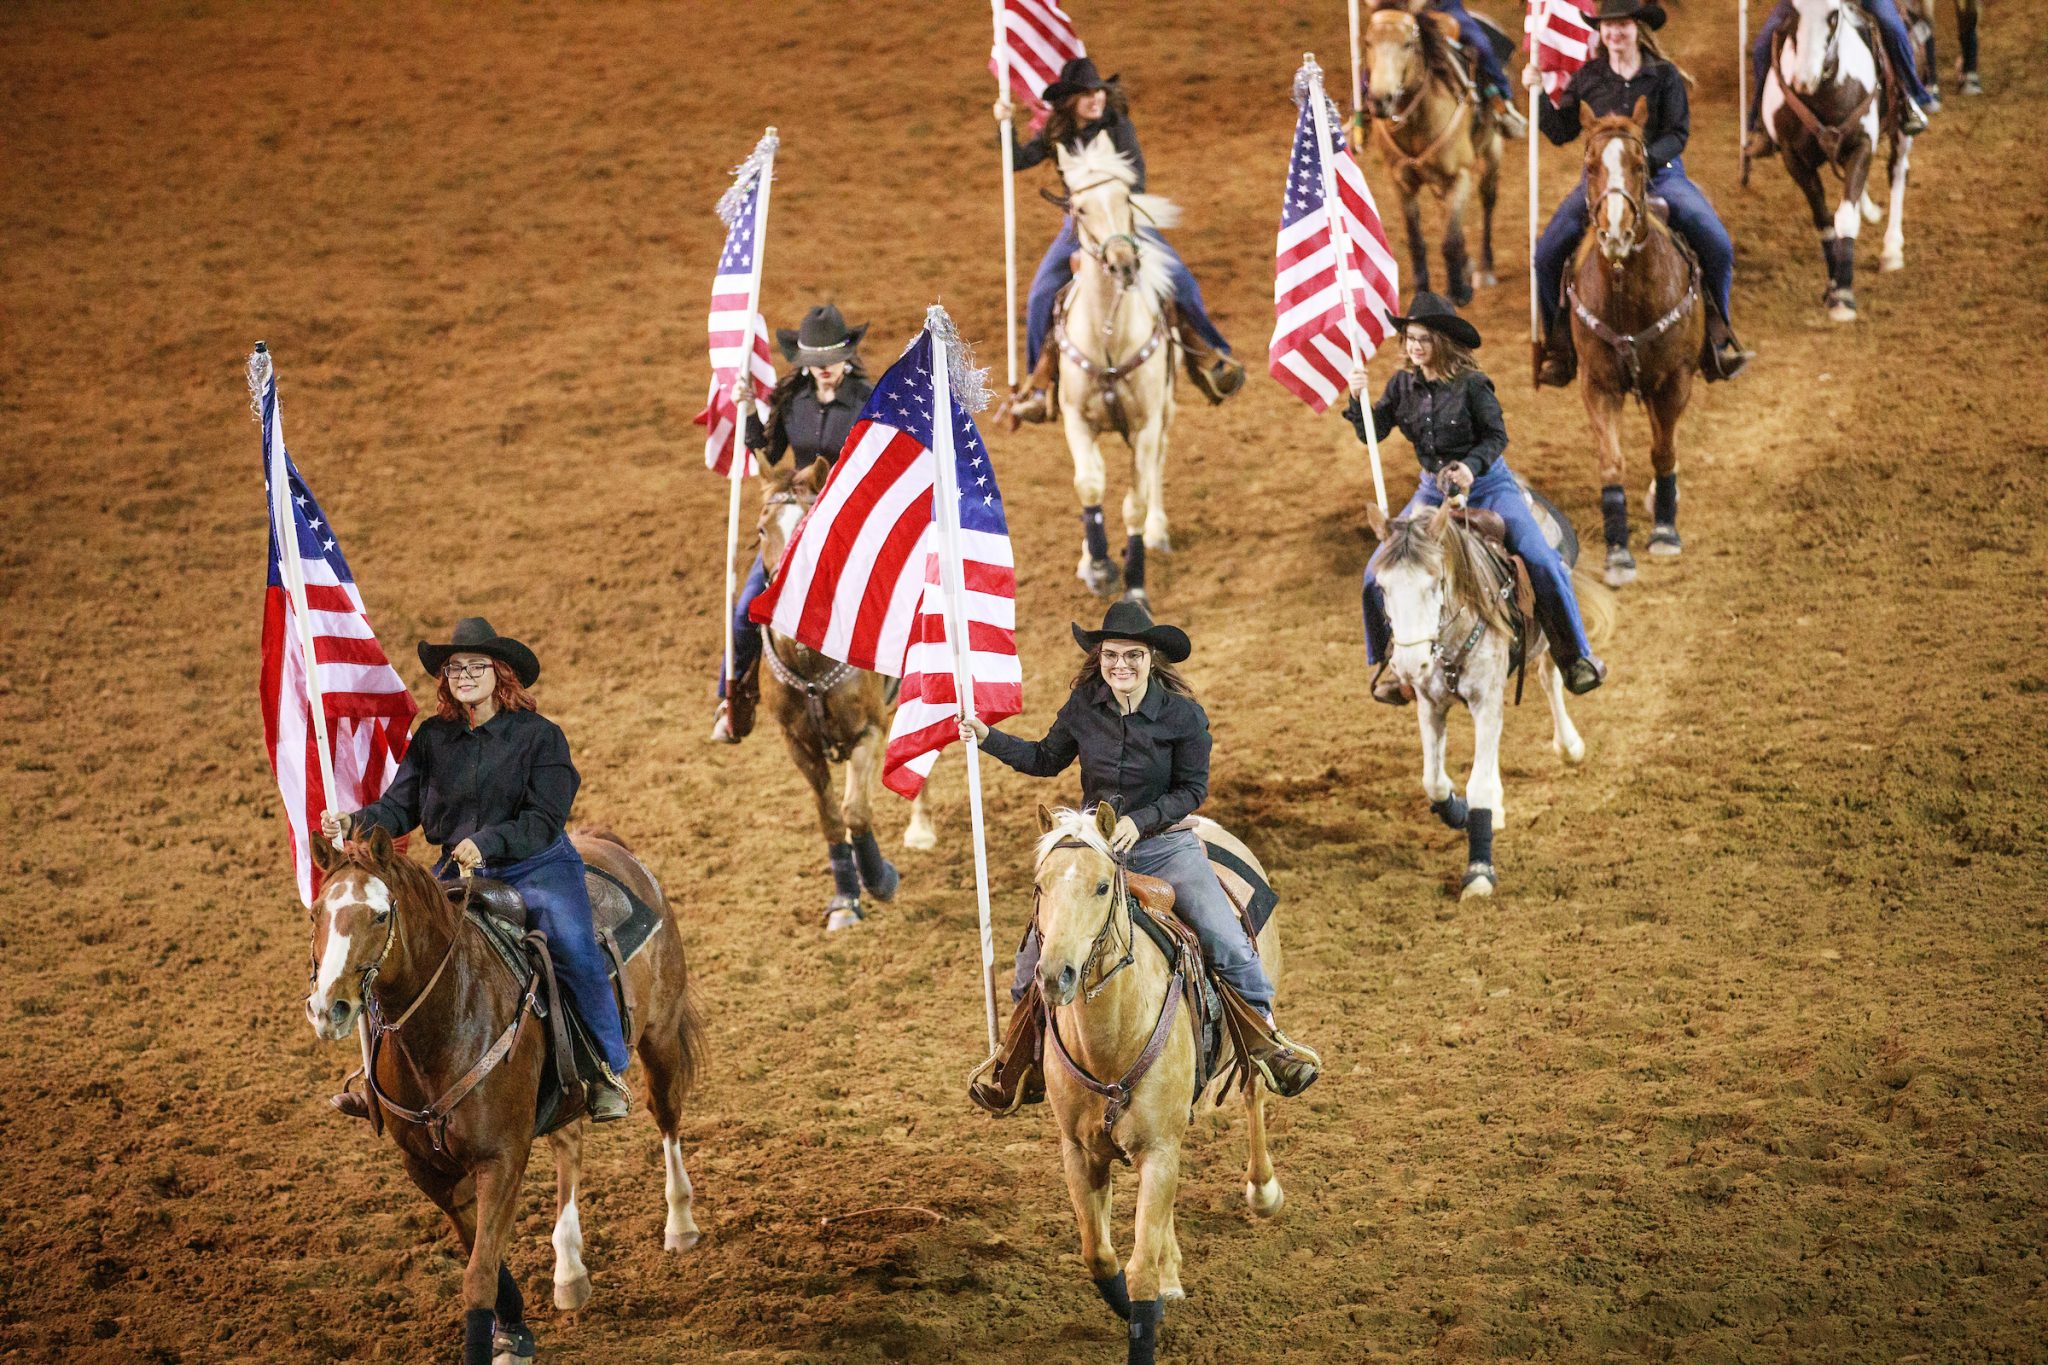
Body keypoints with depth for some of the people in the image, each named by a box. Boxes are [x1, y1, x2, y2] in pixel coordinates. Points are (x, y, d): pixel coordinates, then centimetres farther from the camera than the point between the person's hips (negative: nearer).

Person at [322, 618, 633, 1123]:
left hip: (537, 867, -4)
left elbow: (545, 817, -15)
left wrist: (488, 842, -29)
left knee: (574, 951, -26)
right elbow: (401, 806, 3)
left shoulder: (539, 735, -7)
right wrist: (354, 823, -16)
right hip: (458, 872, 4)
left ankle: (610, 1072, -11)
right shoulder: (433, 736, 5)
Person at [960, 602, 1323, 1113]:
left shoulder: (1183, 715, -12)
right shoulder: (1083, 705, -3)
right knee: (1037, 948, -2)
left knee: (1227, 941, -17)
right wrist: (988, 737, 2)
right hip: (1092, 848, 3)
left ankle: (1268, 1040, 4)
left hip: (1165, 846, -3)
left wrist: (1141, 820, -21)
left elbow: (1193, 789, -8)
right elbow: (1047, 760, 11)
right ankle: (1019, 1055, 22)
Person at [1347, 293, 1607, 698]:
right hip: (1434, 489, 4)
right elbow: (1372, 433, -1)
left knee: (1541, 561, -18)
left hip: (1488, 484, -4)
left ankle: (1574, 655, -2)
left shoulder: (1471, 385, -15)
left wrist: (1472, 466, -28)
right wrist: (1358, 399, -19)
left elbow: (1497, 436, -11)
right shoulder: (1403, 386, -2)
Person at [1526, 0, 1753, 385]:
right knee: (1547, 256, -15)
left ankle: (1717, 341, -3)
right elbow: (1560, 132, 9)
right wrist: (1537, 93, -3)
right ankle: (1559, 346, 3)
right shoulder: (1587, 78, 7)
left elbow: (1678, 133, -5)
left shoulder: (1665, 76, 1)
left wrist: (1646, 156, -22)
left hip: (1660, 172, -1)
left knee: (1717, 245, -19)